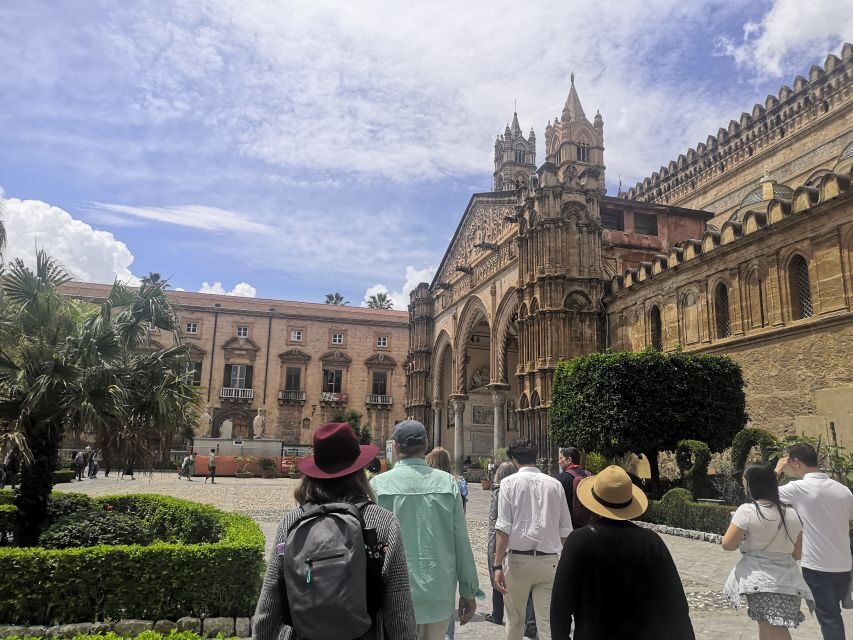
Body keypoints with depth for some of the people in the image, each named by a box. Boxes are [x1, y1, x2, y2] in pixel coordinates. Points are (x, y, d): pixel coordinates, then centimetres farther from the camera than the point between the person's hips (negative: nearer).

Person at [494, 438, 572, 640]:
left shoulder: (510, 482, -3)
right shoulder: (555, 484, 5)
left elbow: (503, 528, -10)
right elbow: (565, 530, 7)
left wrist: (498, 565, -9)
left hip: (518, 558, -2)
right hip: (549, 560, 2)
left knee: (515, 620, 16)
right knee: (548, 624, 4)